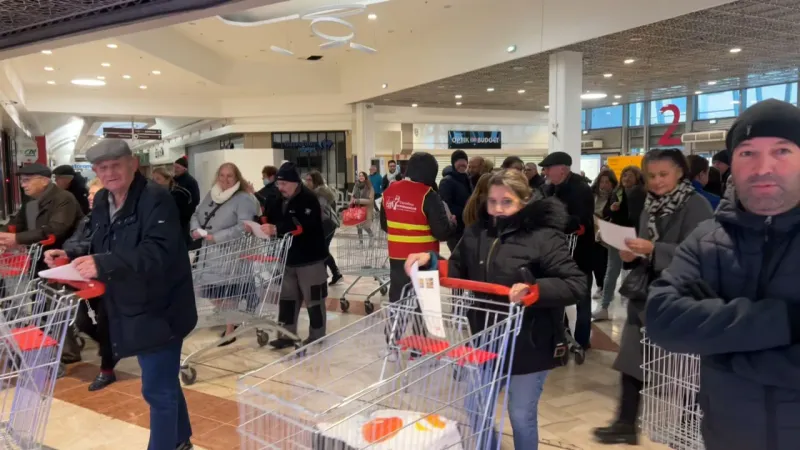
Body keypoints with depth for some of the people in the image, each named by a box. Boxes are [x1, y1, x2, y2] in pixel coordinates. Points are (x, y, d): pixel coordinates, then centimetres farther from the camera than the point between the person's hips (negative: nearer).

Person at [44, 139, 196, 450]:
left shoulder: (156, 199, -20)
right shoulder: (101, 202, 7)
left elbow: (158, 252, -31)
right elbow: (96, 244, 17)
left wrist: (103, 263, -39)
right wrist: (69, 254, -3)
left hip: (159, 310, -9)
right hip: (131, 311, 9)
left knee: (157, 389, 0)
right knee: (164, 382, 24)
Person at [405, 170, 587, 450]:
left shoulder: (543, 237, -16)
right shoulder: (475, 233, 1)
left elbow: (576, 285, -19)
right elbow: (456, 274, 9)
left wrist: (534, 290, -32)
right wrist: (430, 261, -8)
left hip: (527, 346, -5)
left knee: (521, 416, 11)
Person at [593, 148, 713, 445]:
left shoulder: (696, 206, -9)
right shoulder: (650, 207, 10)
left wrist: (653, 249, -27)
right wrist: (631, 256, -5)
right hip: (645, 295, 6)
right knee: (632, 359, 4)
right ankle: (626, 423, 13)